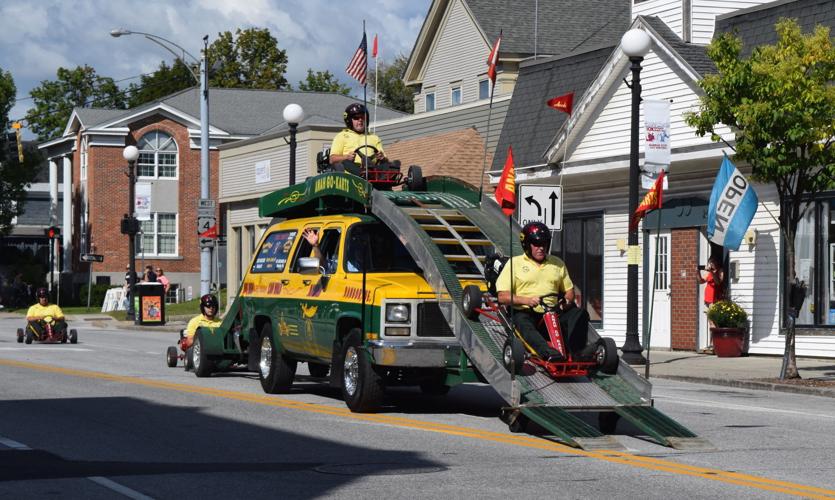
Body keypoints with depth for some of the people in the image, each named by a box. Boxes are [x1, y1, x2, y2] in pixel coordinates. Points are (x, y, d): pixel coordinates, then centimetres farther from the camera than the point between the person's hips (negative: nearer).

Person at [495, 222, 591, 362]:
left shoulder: (557, 263, 21)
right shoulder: (515, 263, 8)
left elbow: (569, 290, 24)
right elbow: (503, 297, -1)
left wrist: (567, 301, 0)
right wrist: (527, 300, -17)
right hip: (525, 312, -4)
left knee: (580, 313, -21)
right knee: (523, 323, -38)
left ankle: (578, 350, -43)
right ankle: (548, 353, -62)